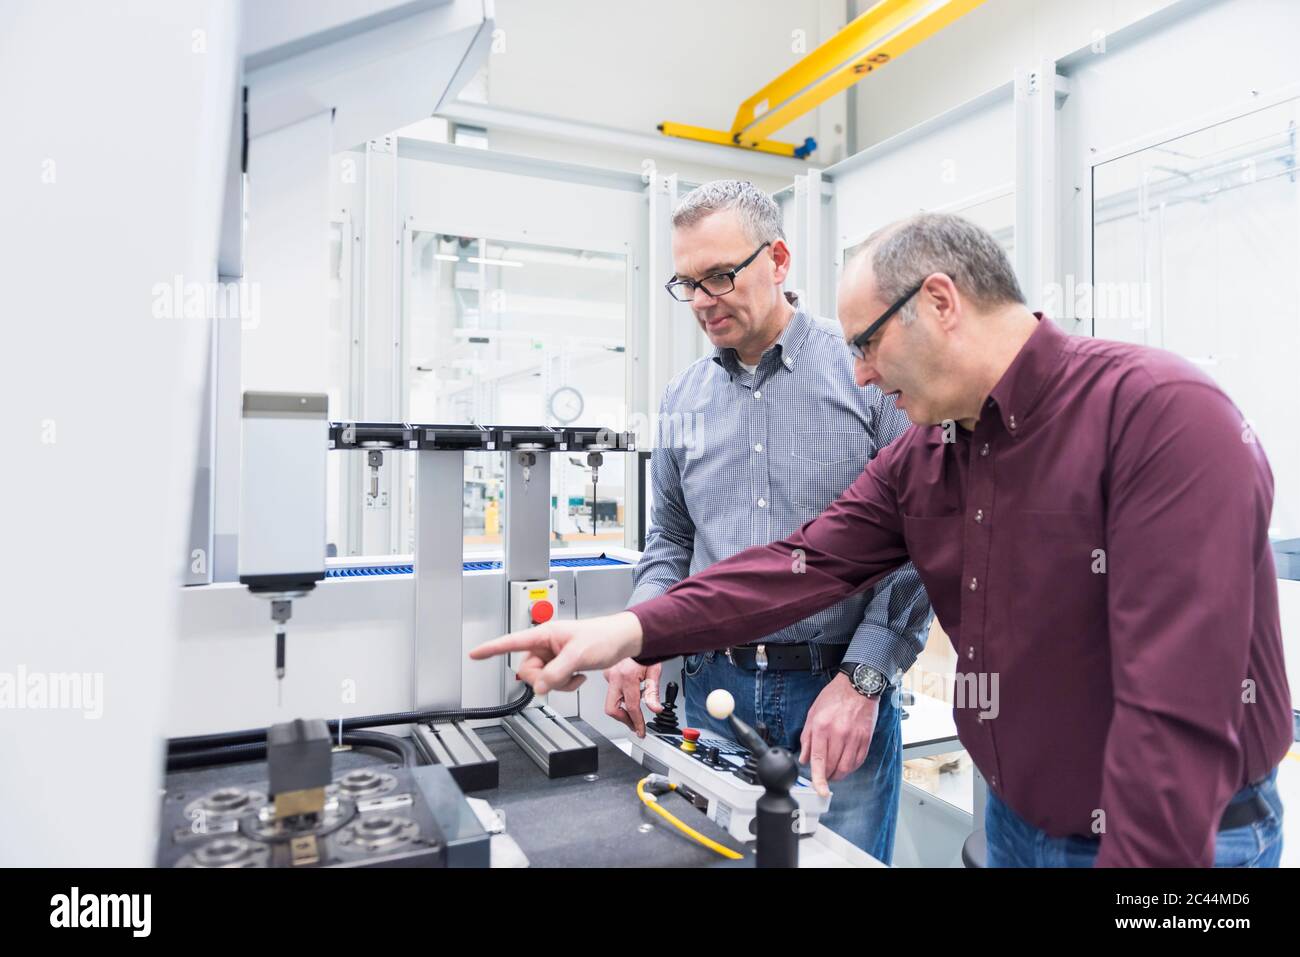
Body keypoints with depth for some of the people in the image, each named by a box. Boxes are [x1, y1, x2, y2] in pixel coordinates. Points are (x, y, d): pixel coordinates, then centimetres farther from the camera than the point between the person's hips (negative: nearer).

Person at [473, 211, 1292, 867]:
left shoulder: (1164, 415, -23)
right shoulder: (919, 457, 0)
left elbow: (1178, 706, -27)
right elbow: (809, 563, -7)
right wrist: (634, 631, -17)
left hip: (1189, 835, -6)